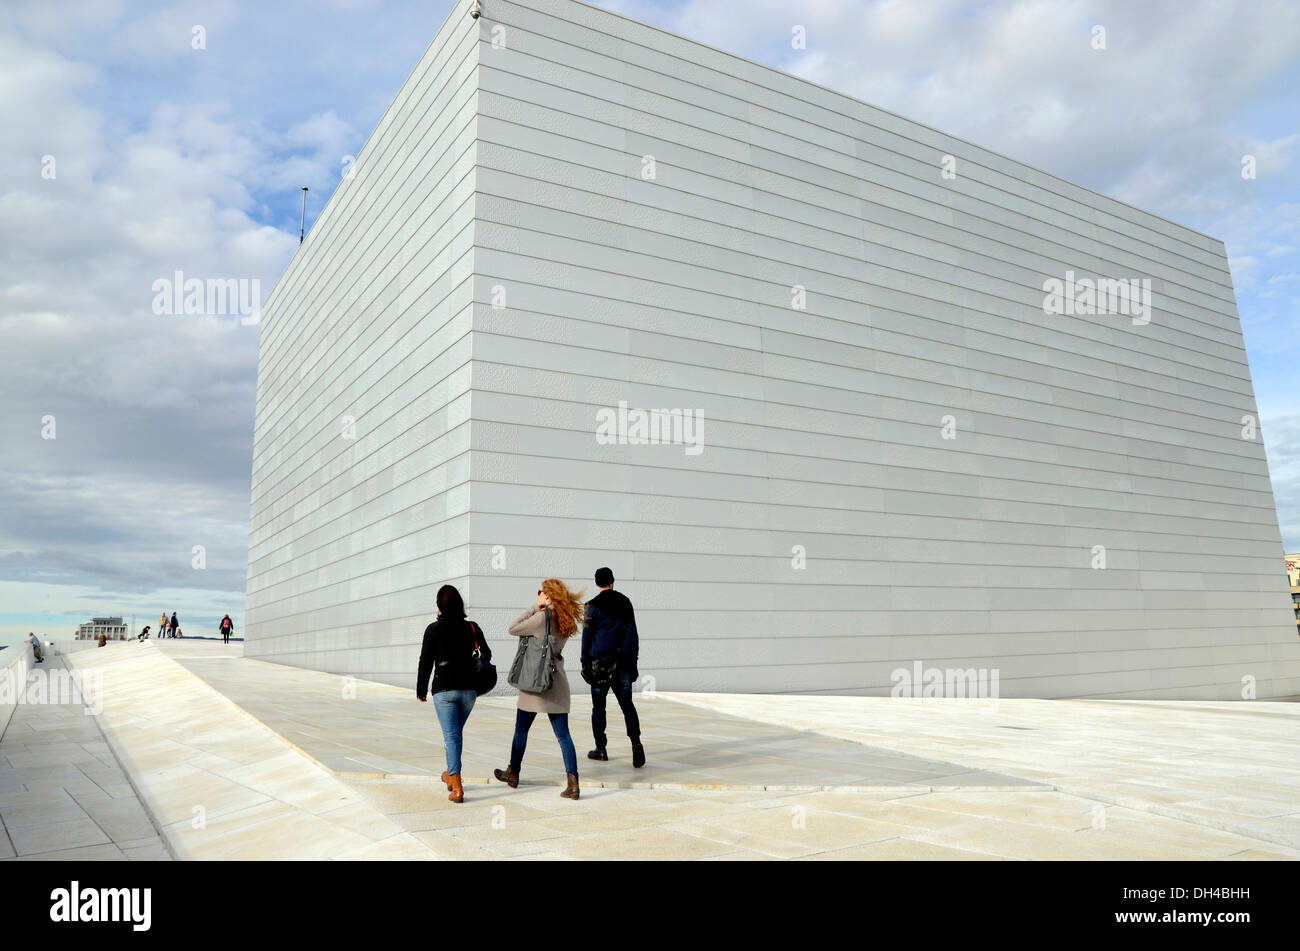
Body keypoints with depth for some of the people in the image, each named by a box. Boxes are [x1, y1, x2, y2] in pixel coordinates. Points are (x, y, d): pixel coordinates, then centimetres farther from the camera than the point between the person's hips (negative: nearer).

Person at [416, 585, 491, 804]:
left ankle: (457, 788, -8)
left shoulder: (434, 629, -7)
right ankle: (450, 774, 36)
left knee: (451, 734, -2)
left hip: (444, 689, -3)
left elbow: (425, 662, -5)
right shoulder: (471, 627, 0)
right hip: (469, 689, 3)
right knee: (457, 731, 21)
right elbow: (487, 654, 6)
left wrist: (421, 689, 7)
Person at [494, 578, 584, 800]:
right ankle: (572, 782, -4)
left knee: (521, 730, 14)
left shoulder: (542, 617, -15)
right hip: (557, 683, 6)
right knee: (563, 734, 3)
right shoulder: (565, 619, 6)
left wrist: (535, 607, -6)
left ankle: (513, 773, 30)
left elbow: (513, 629, -6)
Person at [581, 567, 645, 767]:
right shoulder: (625, 602, 5)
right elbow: (632, 633, 8)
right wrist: (633, 660, 13)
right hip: (623, 662, 3)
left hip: (600, 662, -3)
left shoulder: (593, 606, -6)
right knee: (627, 704, 4)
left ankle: (600, 749, 14)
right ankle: (636, 741, -16)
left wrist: (585, 662, 2)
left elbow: (587, 636, -5)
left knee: (598, 707, 8)